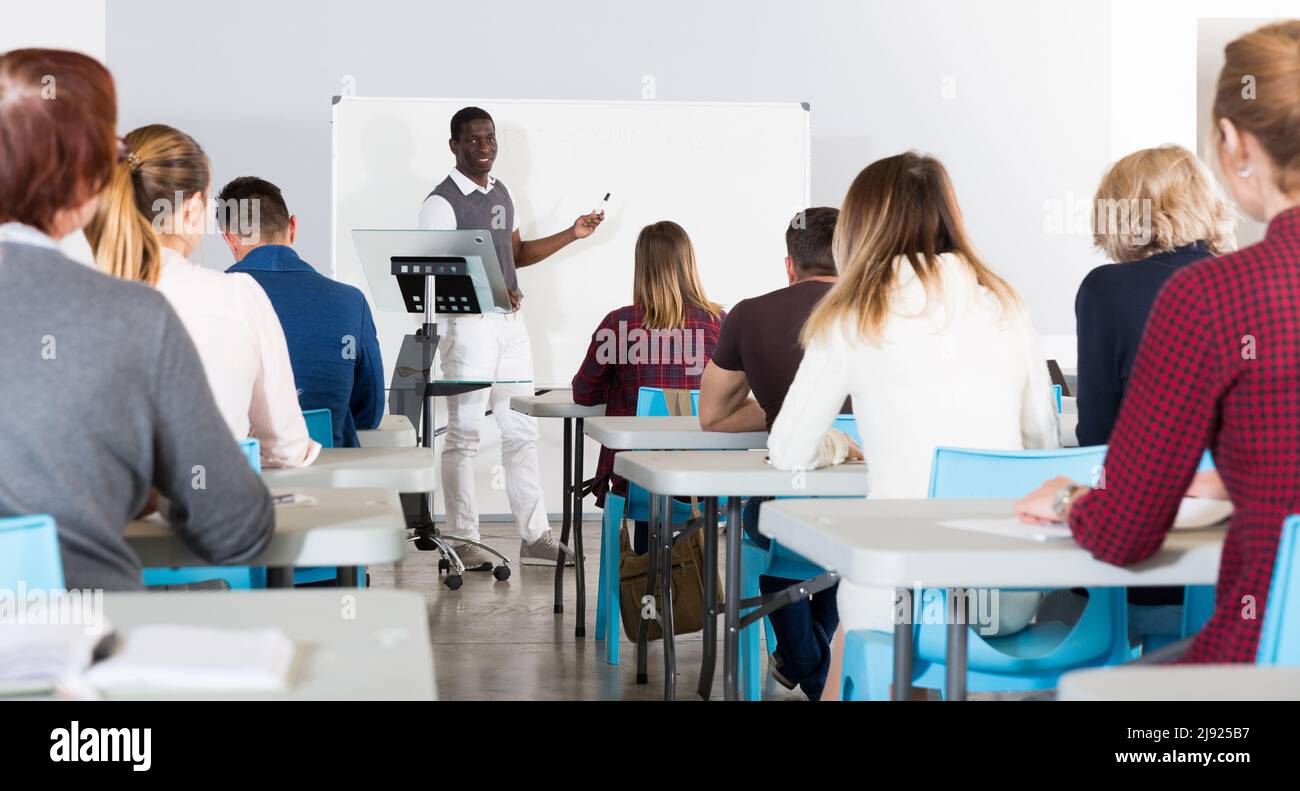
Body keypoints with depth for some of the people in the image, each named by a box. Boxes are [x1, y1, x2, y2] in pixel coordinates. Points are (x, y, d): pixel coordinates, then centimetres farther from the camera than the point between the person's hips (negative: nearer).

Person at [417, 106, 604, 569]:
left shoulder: (501, 193, 14)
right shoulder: (442, 202, -10)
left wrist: (571, 235, 16)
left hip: (510, 322, 8)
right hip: (468, 323, -7)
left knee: (521, 431, 8)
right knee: (464, 434, -1)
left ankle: (534, 537, 14)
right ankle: (462, 541, 6)